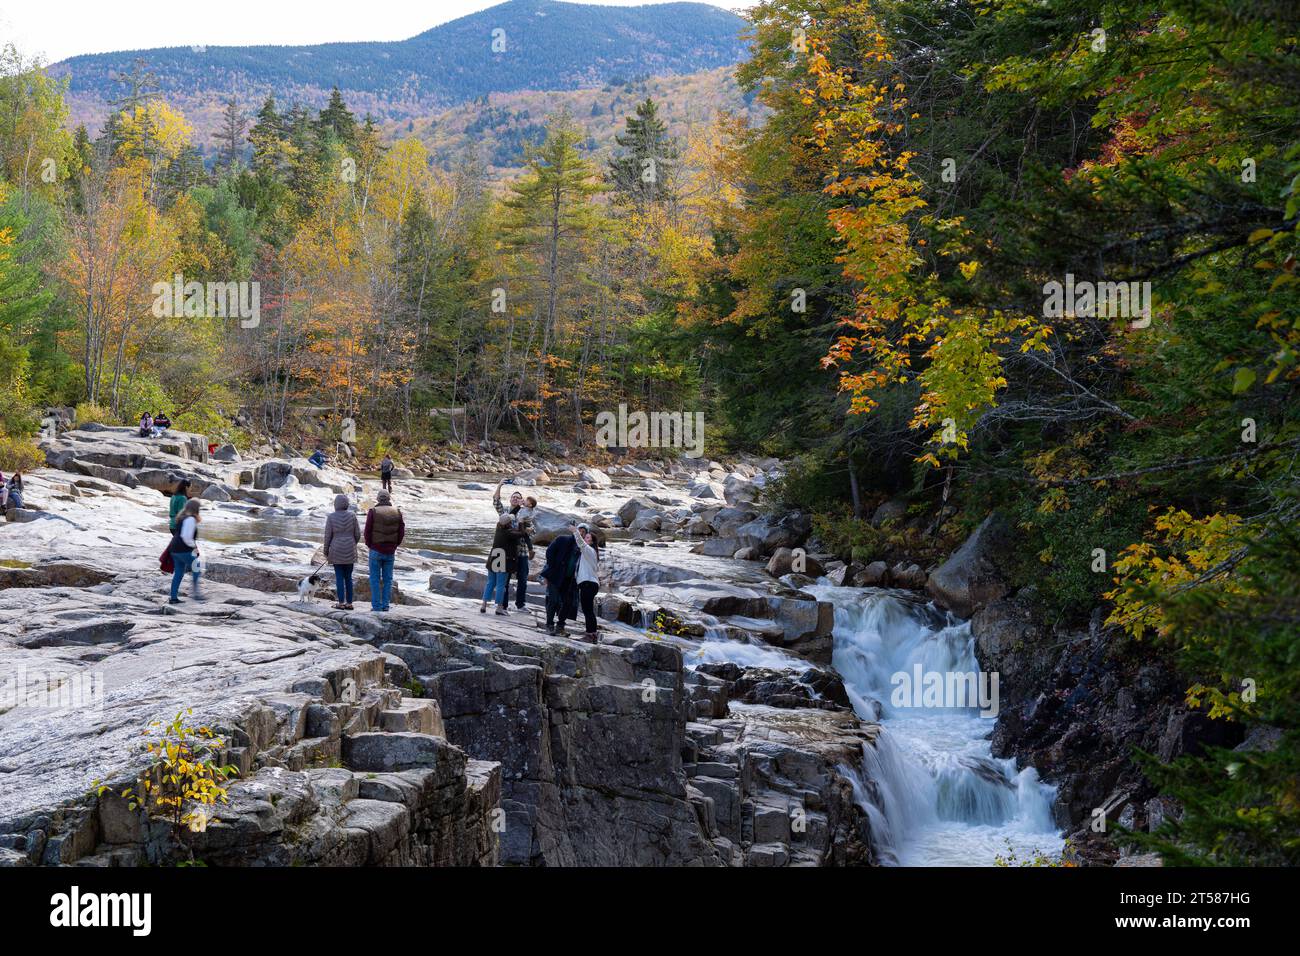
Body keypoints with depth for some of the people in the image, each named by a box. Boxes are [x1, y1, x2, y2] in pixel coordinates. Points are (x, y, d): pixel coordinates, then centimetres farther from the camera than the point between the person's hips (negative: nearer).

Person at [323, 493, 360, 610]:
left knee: (339, 577, 4)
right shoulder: (352, 516, -3)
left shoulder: (331, 517, -7)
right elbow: (357, 534, 1)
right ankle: (349, 603, 11)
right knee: (348, 577, 10)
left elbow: (328, 535, -5)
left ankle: (341, 603, 4)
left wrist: (326, 551, 6)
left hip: (336, 551, -2)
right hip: (350, 552, 2)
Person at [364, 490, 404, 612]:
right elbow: (401, 533, -1)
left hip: (376, 551, -3)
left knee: (375, 579, 4)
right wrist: (394, 546, 10)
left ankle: (376, 606, 1)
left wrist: (370, 545, 7)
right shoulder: (397, 513, 0)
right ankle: (385, 605, 8)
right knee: (387, 579, 9)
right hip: (390, 552, 3)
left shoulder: (373, 512, -8)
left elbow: (367, 532, -8)